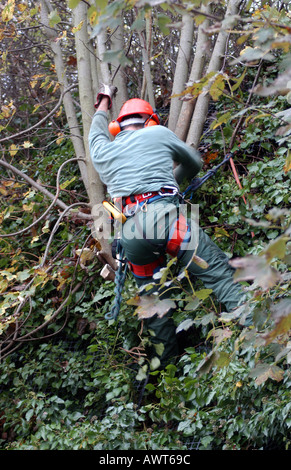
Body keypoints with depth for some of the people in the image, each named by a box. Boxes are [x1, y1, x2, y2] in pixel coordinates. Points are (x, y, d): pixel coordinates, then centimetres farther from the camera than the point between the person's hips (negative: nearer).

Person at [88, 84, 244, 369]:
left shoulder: (101, 151, 25)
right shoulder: (159, 133, 18)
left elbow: (97, 131, 50)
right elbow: (194, 163, 33)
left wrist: (104, 102, 68)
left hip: (128, 234, 4)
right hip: (165, 217, -4)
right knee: (219, 273, -5)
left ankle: (168, 364, 20)